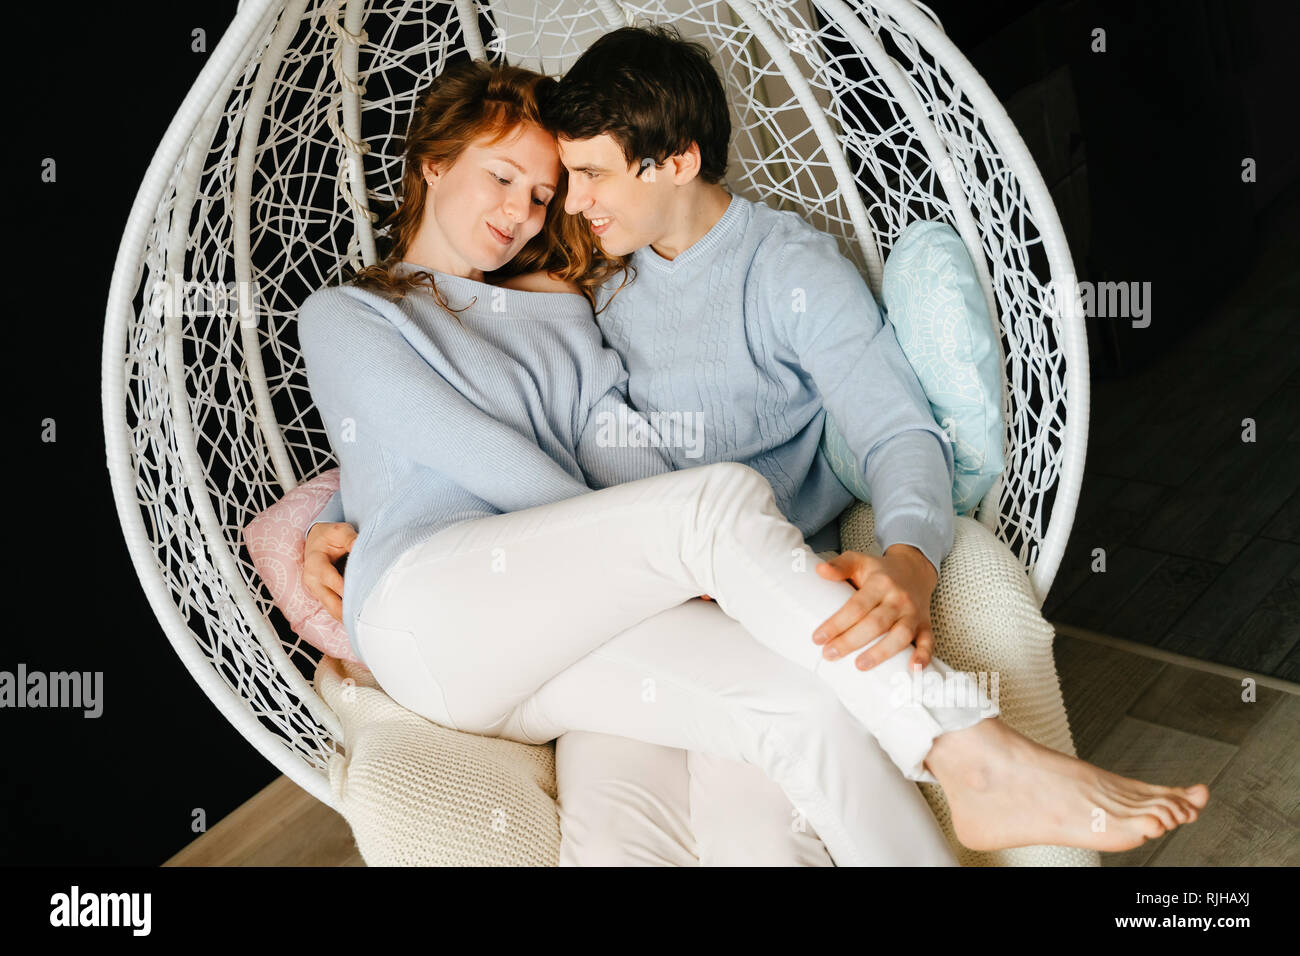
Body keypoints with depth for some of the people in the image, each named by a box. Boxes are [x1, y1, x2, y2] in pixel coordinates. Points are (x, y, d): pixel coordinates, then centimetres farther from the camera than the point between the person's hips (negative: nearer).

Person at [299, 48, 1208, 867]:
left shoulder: (554, 312, 28)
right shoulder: (343, 315, 14)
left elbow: (619, 447, 9)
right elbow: (473, 455, -2)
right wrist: (636, 551, -6)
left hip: (554, 649, 5)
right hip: (431, 609, -5)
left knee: (804, 702, -26)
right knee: (726, 494, -27)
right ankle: (977, 759, -29)